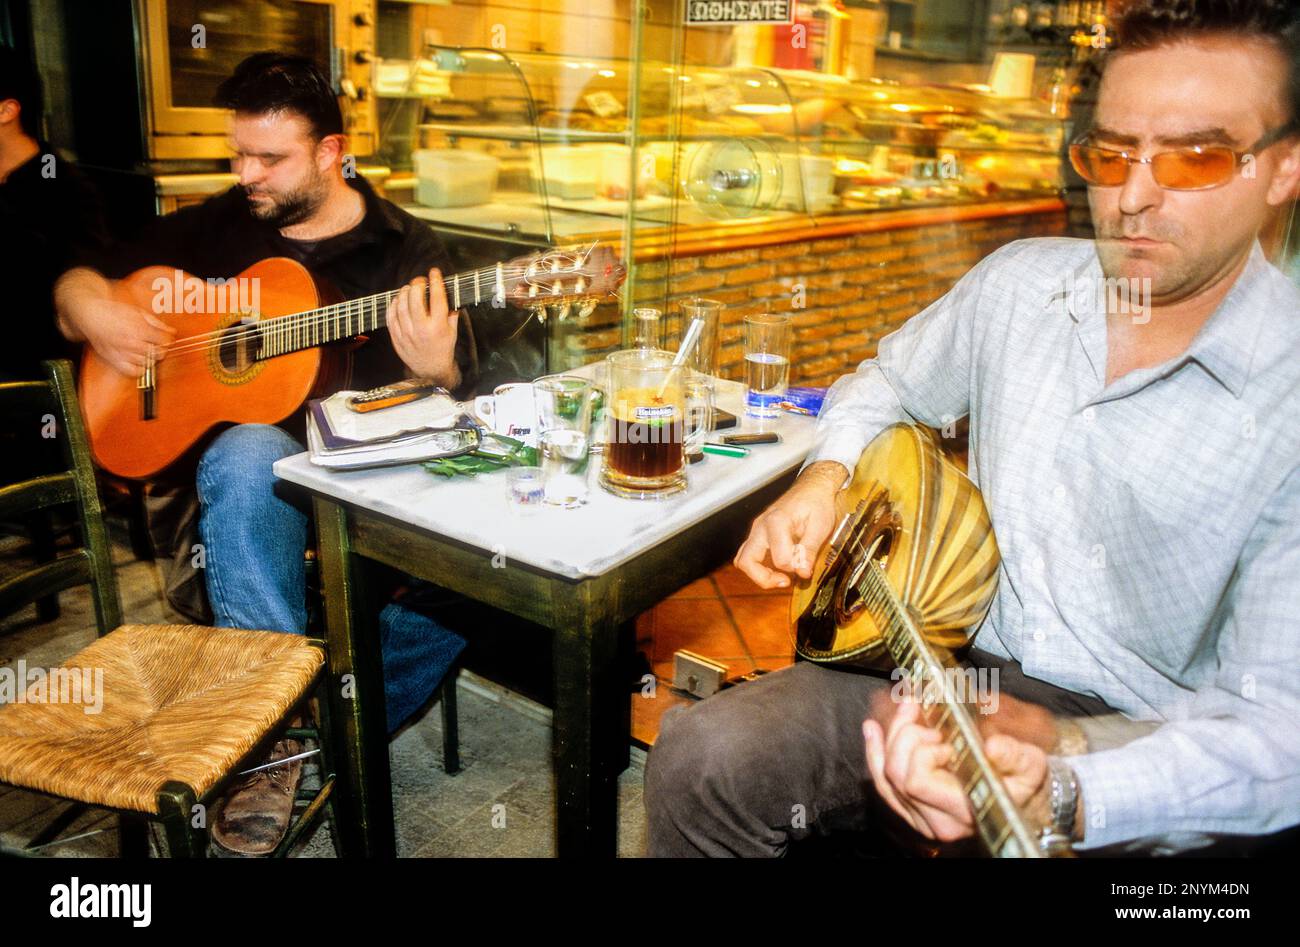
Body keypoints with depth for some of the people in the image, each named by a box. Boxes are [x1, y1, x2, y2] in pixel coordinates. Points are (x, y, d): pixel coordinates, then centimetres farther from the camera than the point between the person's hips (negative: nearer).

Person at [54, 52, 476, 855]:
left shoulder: (404, 248, 7)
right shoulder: (213, 228, 13)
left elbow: (458, 398, 3)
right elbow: (79, 281, 22)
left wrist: (434, 368, -21)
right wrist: (93, 312, -3)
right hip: (249, 464, 1)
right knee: (252, 456, -37)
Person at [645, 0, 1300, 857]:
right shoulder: (1018, 282, -1)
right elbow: (889, 382, 17)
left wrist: (1062, 796, -38)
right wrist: (824, 478, -4)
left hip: (1145, 749, -3)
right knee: (699, 760, -18)